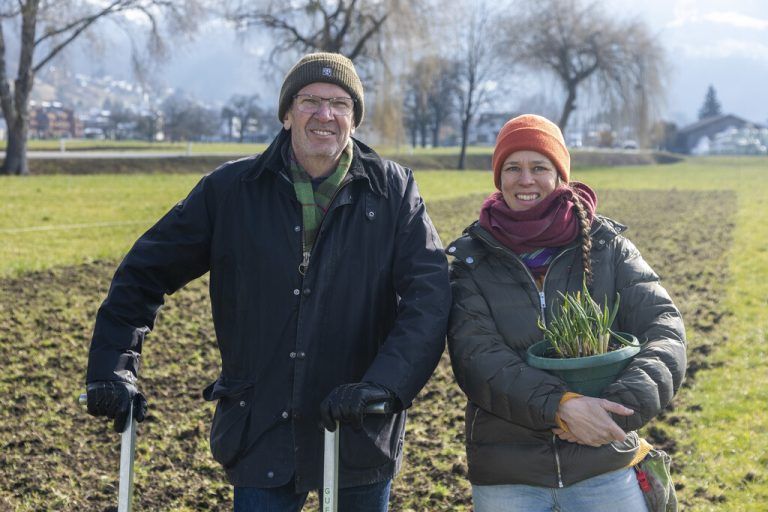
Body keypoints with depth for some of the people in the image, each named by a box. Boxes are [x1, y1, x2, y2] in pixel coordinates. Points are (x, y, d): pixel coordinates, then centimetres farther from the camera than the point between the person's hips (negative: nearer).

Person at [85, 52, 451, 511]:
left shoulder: (393, 191, -2)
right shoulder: (231, 189, 0)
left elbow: (429, 297, -11)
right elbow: (146, 272, 5)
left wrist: (384, 386, -25)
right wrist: (114, 370, -5)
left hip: (360, 438, 0)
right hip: (262, 435, 0)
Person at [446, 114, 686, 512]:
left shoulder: (606, 245, 4)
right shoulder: (473, 260, 2)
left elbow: (664, 328, -6)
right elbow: (475, 356, -11)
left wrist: (625, 403, -24)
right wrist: (559, 405, -25)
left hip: (605, 468, 1)